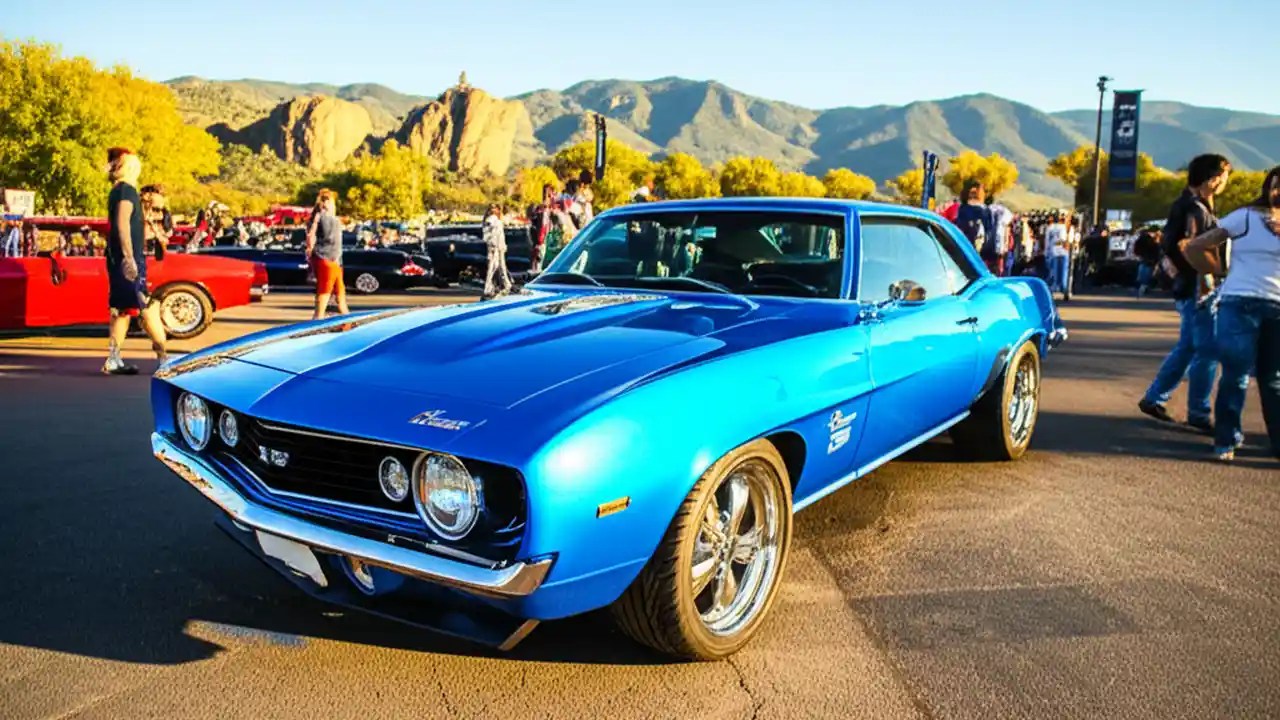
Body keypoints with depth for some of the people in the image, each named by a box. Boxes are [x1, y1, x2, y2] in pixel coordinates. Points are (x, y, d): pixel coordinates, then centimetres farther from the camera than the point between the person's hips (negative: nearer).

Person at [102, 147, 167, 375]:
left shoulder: (117, 191, 17)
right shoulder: (127, 190, -10)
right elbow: (123, 225, -19)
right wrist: (129, 258, -23)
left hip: (117, 257, 9)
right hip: (128, 257, -9)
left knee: (122, 309, 9)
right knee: (148, 306, -8)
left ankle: (113, 360, 9)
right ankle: (162, 357, -7)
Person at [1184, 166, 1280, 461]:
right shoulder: (1245, 217, 2)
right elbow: (1194, 248, -1)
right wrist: (1220, 271, 5)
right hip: (1240, 304, -4)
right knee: (1236, 375, -4)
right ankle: (1226, 440, 7)